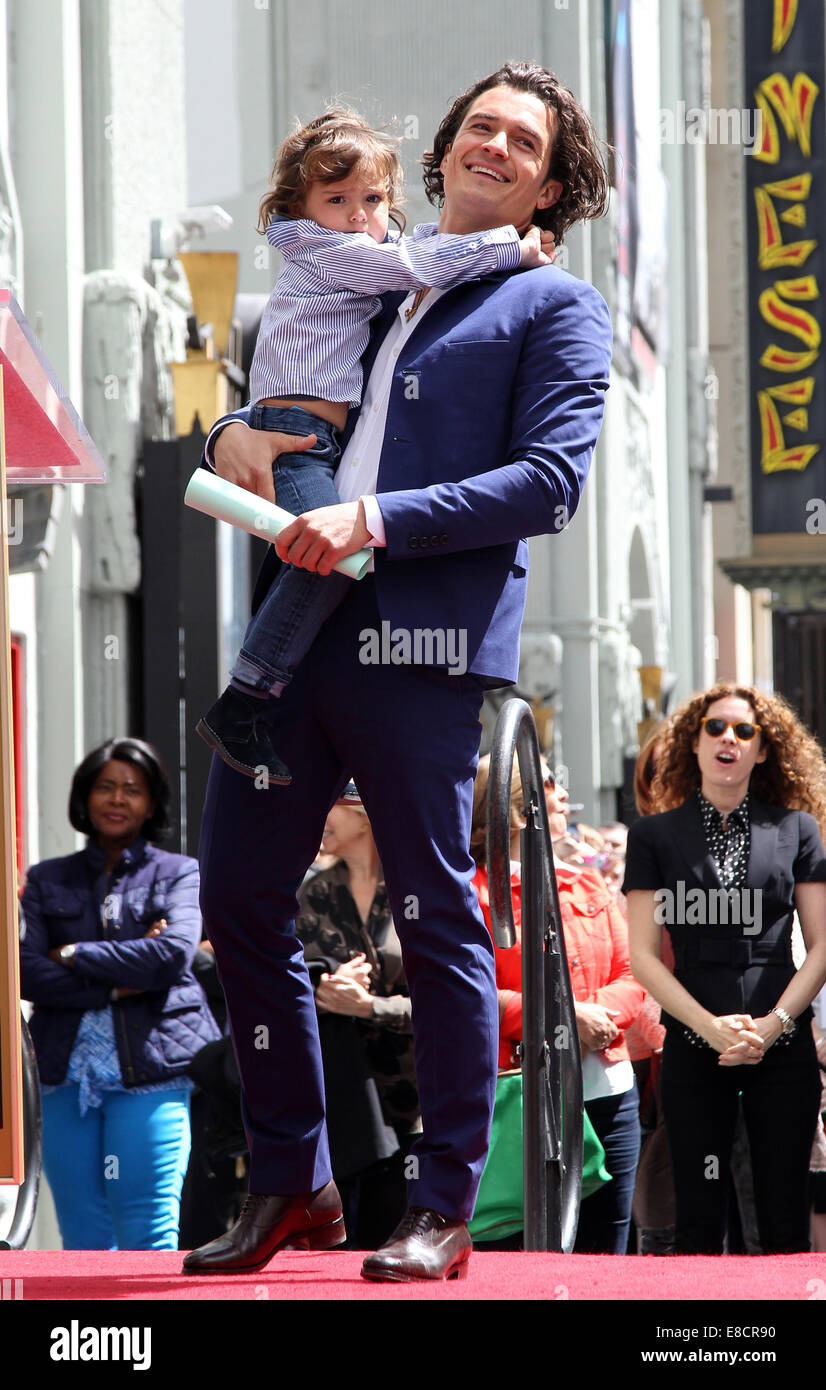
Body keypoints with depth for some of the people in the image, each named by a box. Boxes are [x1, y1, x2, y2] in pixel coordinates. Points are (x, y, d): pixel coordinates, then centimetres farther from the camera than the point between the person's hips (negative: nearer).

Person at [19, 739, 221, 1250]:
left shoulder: (180, 874, 10)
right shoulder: (47, 880, 15)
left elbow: (174, 953, -9)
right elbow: (25, 972, 0)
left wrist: (73, 955, -4)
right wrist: (117, 985, -9)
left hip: (151, 1072, -2)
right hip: (68, 1073, 2)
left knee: (149, 1236, -9)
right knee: (83, 1241, 0)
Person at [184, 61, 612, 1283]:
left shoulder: (555, 307, 8)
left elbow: (548, 482, -5)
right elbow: (286, 392, 32)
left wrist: (374, 521, -14)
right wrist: (239, 431, 7)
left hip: (421, 636, -6)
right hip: (296, 630, 6)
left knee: (435, 918, -3)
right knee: (239, 901, 3)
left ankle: (444, 1209, 4)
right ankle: (289, 1184, 15)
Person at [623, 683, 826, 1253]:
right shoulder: (656, 835, 8)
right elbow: (644, 955, 3)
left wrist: (774, 1023, -8)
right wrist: (709, 1025, -10)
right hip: (694, 1049, 0)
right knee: (700, 1226, -1)